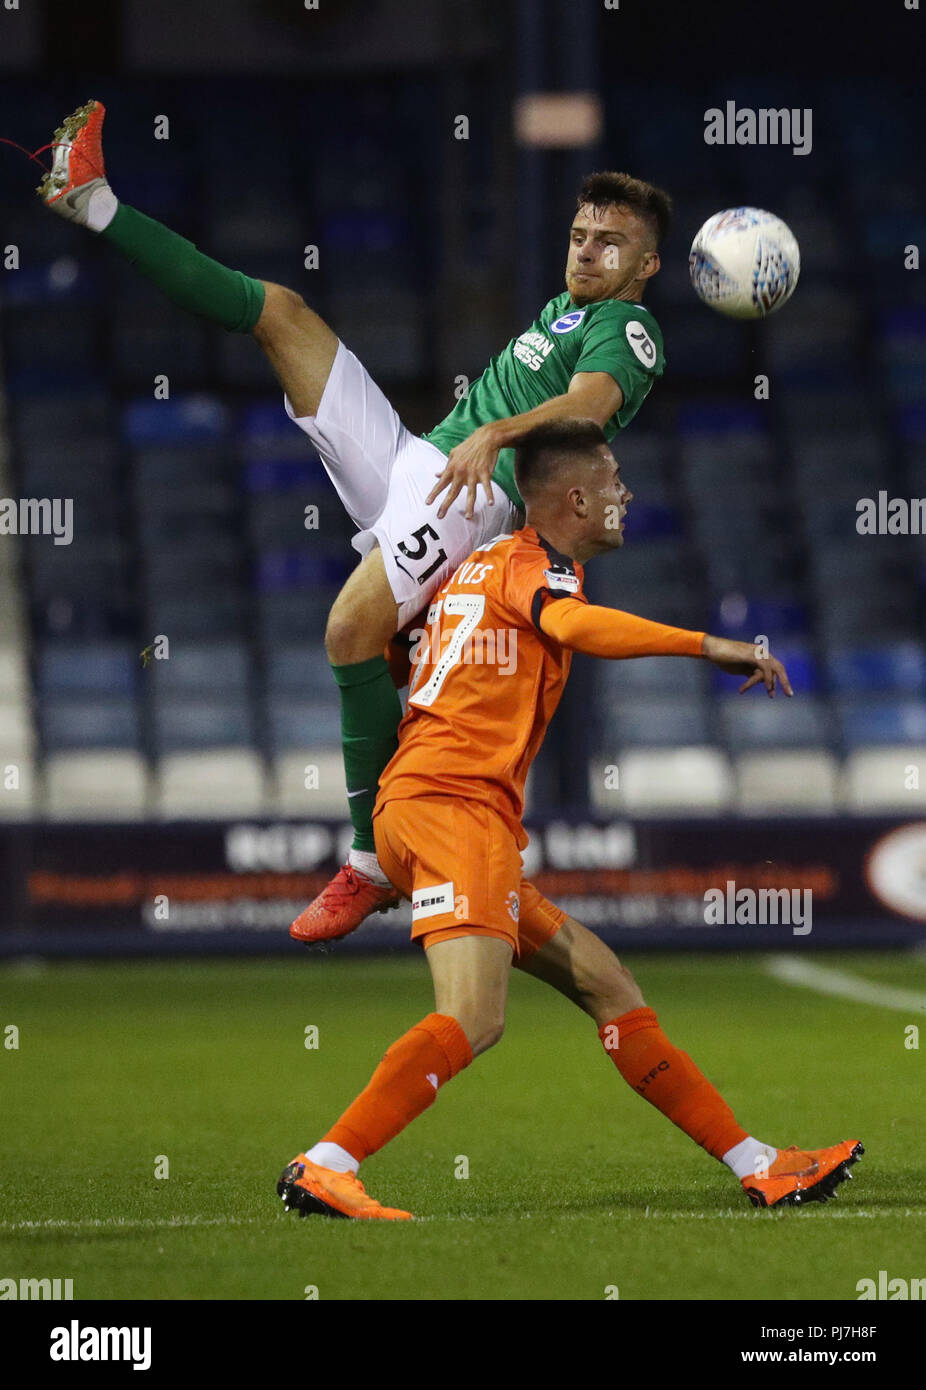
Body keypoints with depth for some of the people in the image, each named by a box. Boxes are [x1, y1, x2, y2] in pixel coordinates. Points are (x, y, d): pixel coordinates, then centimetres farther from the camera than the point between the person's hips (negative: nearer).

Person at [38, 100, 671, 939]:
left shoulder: (628, 331, -3)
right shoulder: (566, 309, 25)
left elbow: (589, 403, -24)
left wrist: (493, 436, -40)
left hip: (470, 493, -8)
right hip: (407, 459, 8)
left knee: (353, 628, -30)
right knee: (279, 310, 6)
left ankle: (372, 862, -22)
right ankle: (95, 204, 12)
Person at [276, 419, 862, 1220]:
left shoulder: (478, 565, 26)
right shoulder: (534, 565, -3)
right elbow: (574, 624, -26)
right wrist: (711, 647, -27)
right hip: (454, 803, -10)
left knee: (608, 988, 9)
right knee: (474, 1019, -24)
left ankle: (759, 1168, 9)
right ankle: (323, 1170, -30)